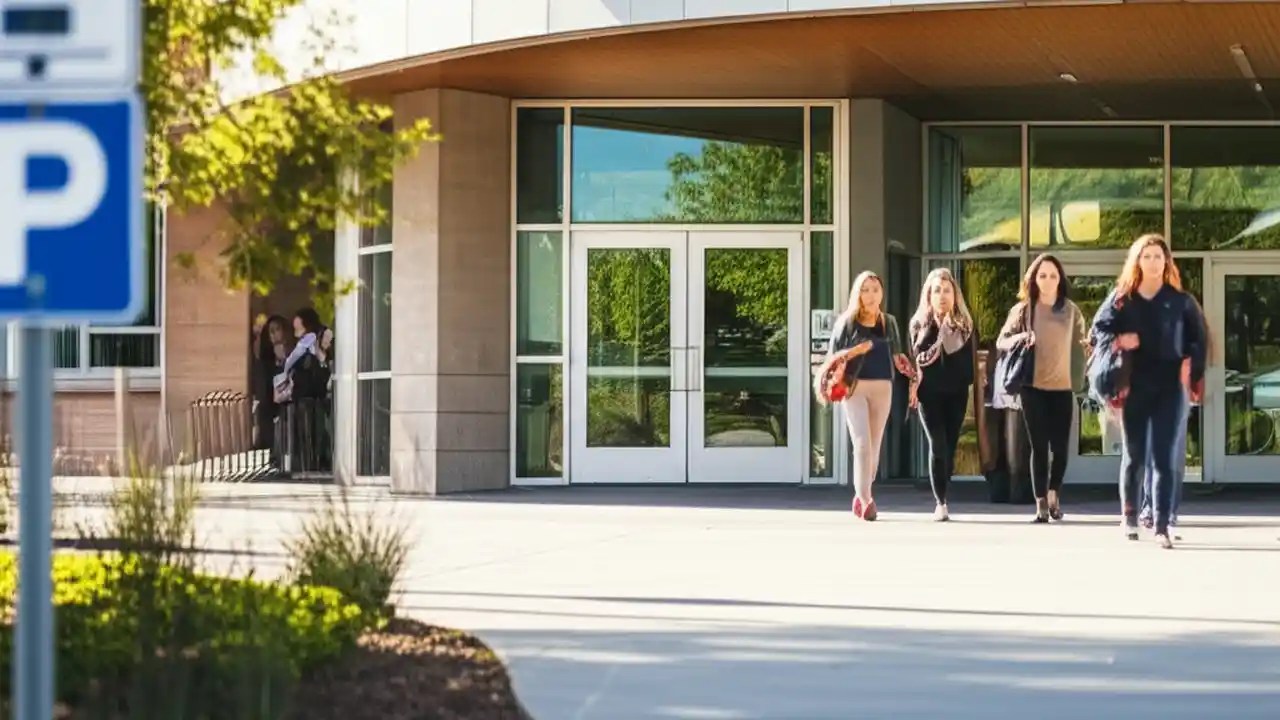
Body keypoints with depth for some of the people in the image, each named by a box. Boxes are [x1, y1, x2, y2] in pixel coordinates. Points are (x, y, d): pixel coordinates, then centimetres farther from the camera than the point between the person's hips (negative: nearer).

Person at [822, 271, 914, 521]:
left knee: (874, 445, 5)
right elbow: (832, 357, -1)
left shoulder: (889, 323, 12)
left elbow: (896, 356, 18)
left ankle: (862, 495, 18)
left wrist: (903, 364, -4)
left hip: (882, 388, 4)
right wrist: (855, 351, -18)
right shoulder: (846, 321, 2)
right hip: (855, 386, -4)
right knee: (862, 442, -14)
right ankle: (865, 499, -15)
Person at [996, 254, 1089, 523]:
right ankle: (1041, 503, 3)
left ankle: (1054, 494, 23)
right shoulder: (1023, 309, 3)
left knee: (1060, 445, -1)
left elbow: (1081, 342, 12)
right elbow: (1001, 342, 4)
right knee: (1039, 446, -1)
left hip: (1062, 386, 1)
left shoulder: (1070, 310, 6)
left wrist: (1092, 341, -8)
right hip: (1033, 386, -1)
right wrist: (1019, 339, -15)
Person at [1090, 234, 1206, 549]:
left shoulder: (1180, 300, 3)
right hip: (1134, 386, 1)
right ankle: (1129, 516, 26)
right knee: (1134, 455, 9)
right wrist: (1117, 341, -11)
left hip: (1169, 386, -1)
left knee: (1164, 458, -6)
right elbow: (1098, 328, 8)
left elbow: (1198, 338, 8)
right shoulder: (1121, 298, 4)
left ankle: (1162, 526, -8)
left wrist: (1191, 364, -7)